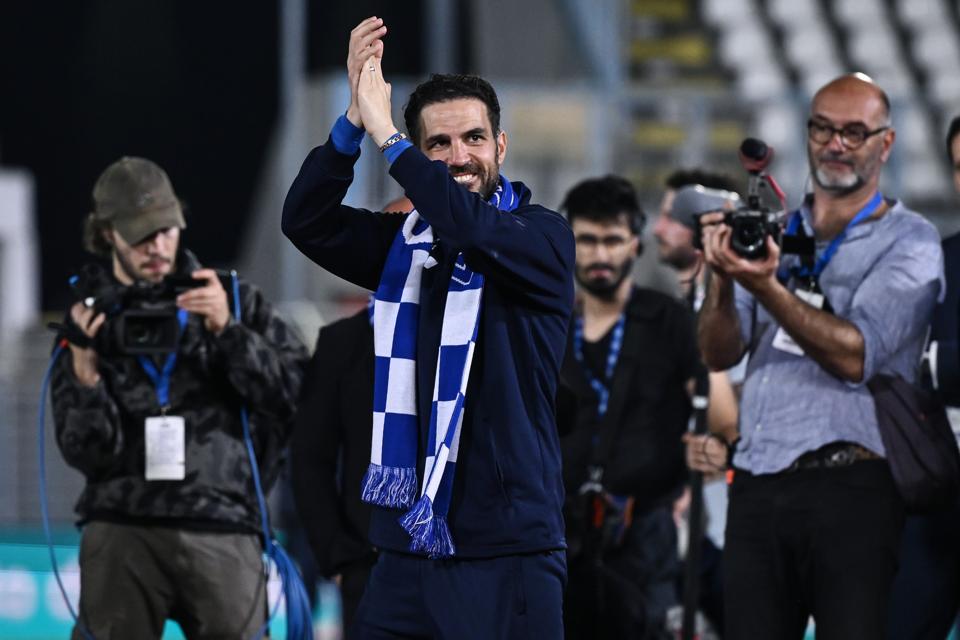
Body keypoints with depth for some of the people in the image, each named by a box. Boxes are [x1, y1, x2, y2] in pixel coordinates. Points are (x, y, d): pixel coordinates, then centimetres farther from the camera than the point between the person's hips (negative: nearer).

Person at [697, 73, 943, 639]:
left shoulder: (910, 243, 2)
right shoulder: (775, 235, 18)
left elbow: (854, 356, -13)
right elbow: (720, 353, 8)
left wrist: (766, 288, -23)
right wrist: (723, 279, -11)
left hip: (852, 487, -4)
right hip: (758, 489, 5)